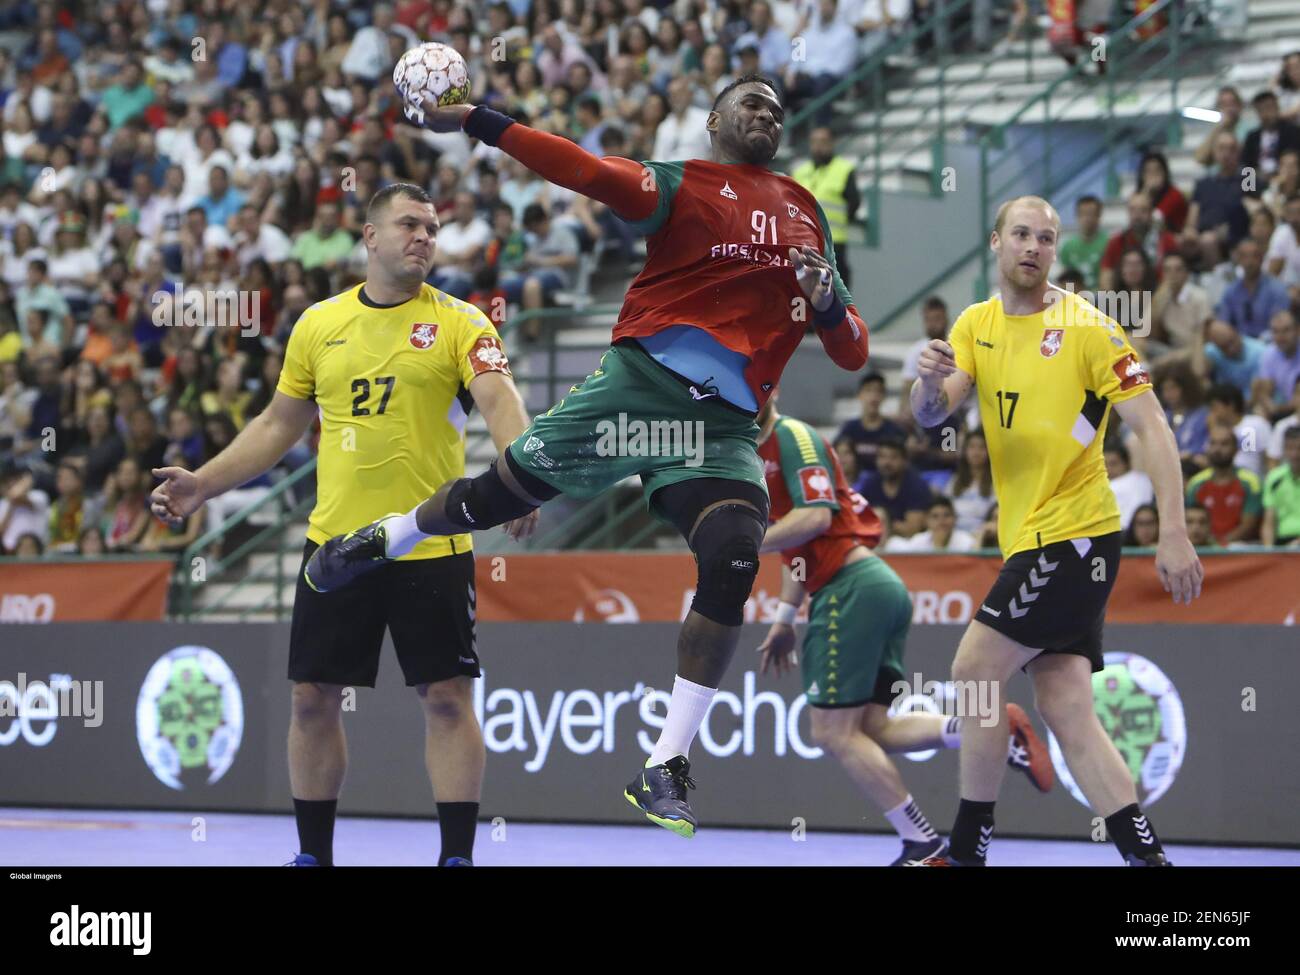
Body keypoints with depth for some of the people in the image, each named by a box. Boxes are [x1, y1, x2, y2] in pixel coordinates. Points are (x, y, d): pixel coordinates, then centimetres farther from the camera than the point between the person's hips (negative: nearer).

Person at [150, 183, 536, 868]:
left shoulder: (460, 323, -1)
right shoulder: (318, 324, 9)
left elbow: (500, 401, -16)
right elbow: (280, 424, 17)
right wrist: (203, 483, 10)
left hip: (431, 548, -3)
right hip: (334, 545, 3)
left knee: (447, 699, -3)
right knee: (313, 699, 5)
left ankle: (457, 855, 5)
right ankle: (314, 854, 18)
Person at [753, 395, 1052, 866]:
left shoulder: (793, 437, -8)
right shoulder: (759, 452, 21)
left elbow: (815, 517, -21)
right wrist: (784, 618, 27)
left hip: (851, 588, -10)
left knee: (835, 731, -6)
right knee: (870, 729, 4)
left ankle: (923, 844, -4)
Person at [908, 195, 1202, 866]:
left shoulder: (1087, 327, -8)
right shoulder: (976, 325, 10)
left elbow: (1151, 426, -11)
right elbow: (930, 415, 1)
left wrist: (1173, 535, -21)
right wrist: (929, 382, -25)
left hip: (1076, 532, -7)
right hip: (1028, 536, 7)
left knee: (975, 671, -8)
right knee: (1065, 712, 0)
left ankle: (967, 852, 2)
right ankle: (1146, 855, -2)